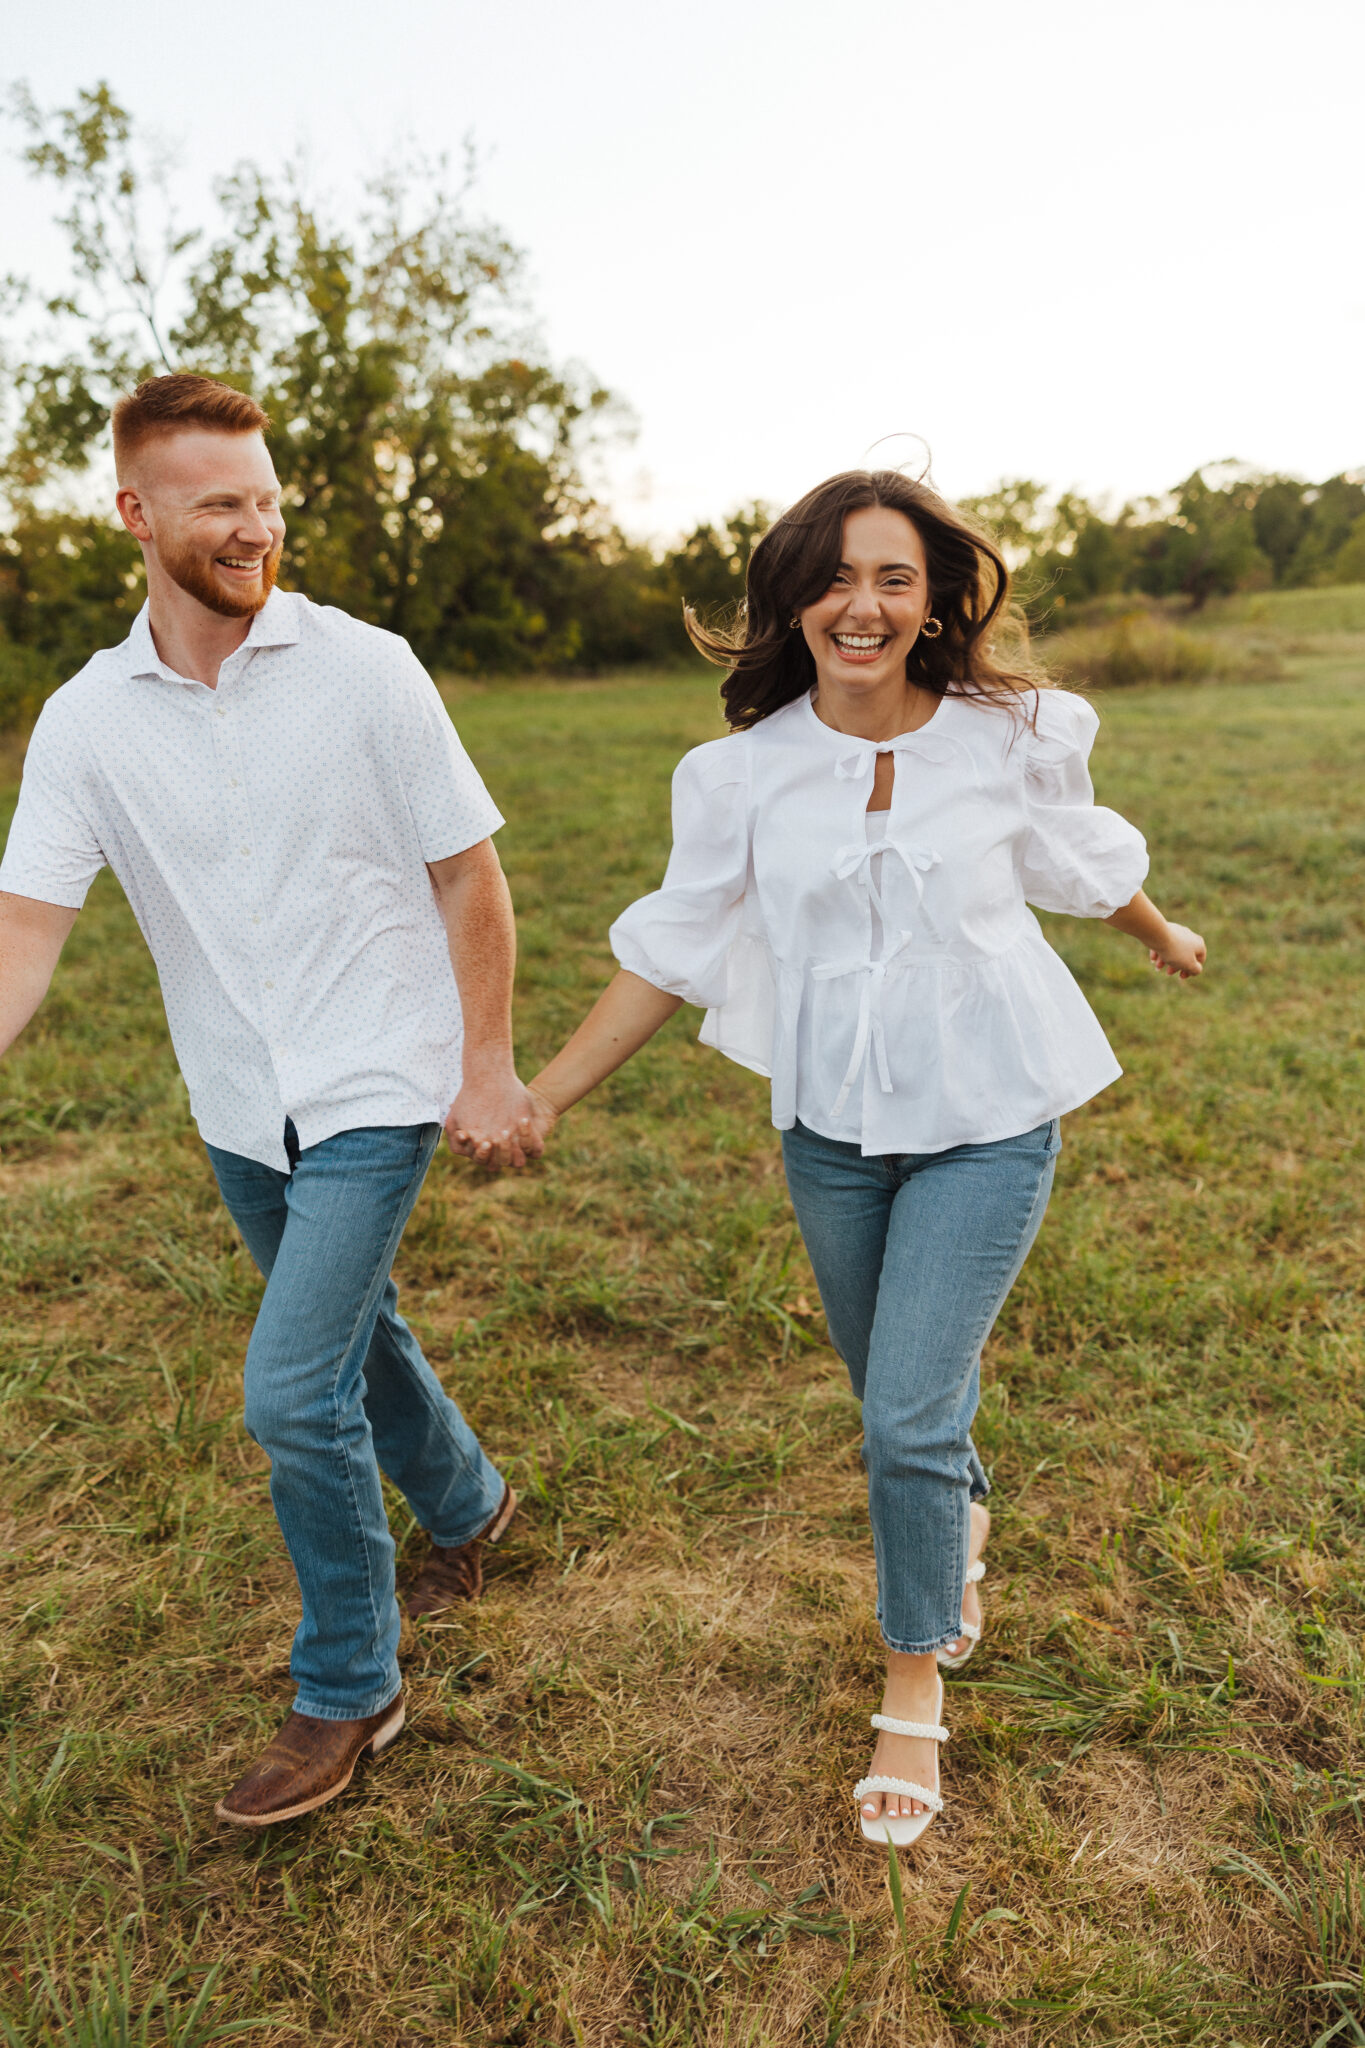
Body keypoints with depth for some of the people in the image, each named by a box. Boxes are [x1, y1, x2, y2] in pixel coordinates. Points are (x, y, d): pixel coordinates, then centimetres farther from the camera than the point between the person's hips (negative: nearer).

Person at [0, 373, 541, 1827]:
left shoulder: (364, 670, -11)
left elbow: (467, 874, -6)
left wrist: (489, 1067, -6)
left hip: (375, 1091, -4)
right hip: (239, 1108, 5)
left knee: (293, 1391, -9)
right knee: (353, 1336, 21)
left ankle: (347, 1694, 15)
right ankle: (468, 1507, 51)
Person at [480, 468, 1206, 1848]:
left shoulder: (1012, 739, -9)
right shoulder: (744, 773, -8)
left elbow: (1081, 858, 11)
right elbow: (671, 952, -2)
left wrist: (1161, 937, 29)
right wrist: (544, 1095, -5)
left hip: (986, 1126, -2)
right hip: (829, 1128, 2)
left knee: (906, 1417, -7)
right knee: (892, 1388, 19)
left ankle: (916, 1680, 21)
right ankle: (963, 1524, 54)